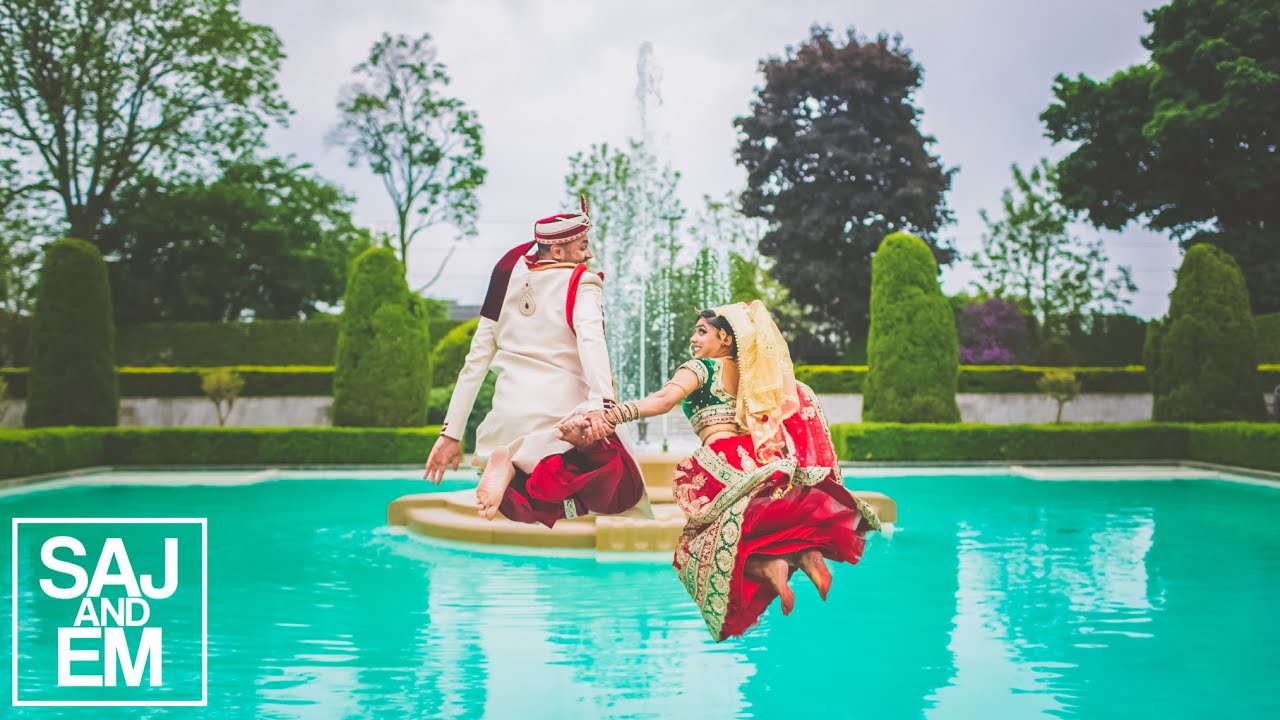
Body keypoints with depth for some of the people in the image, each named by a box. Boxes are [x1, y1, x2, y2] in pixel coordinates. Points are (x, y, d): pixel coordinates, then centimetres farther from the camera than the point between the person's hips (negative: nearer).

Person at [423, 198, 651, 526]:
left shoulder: (507, 281, 12)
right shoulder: (582, 284, -2)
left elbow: (475, 361, 10)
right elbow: (591, 340, -23)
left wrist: (451, 432, 12)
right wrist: (603, 402, -37)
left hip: (509, 417, 5)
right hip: (563, 411, -5)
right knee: (624, 494, 3)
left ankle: (514, 466, -4)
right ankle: (539, 462, -20)